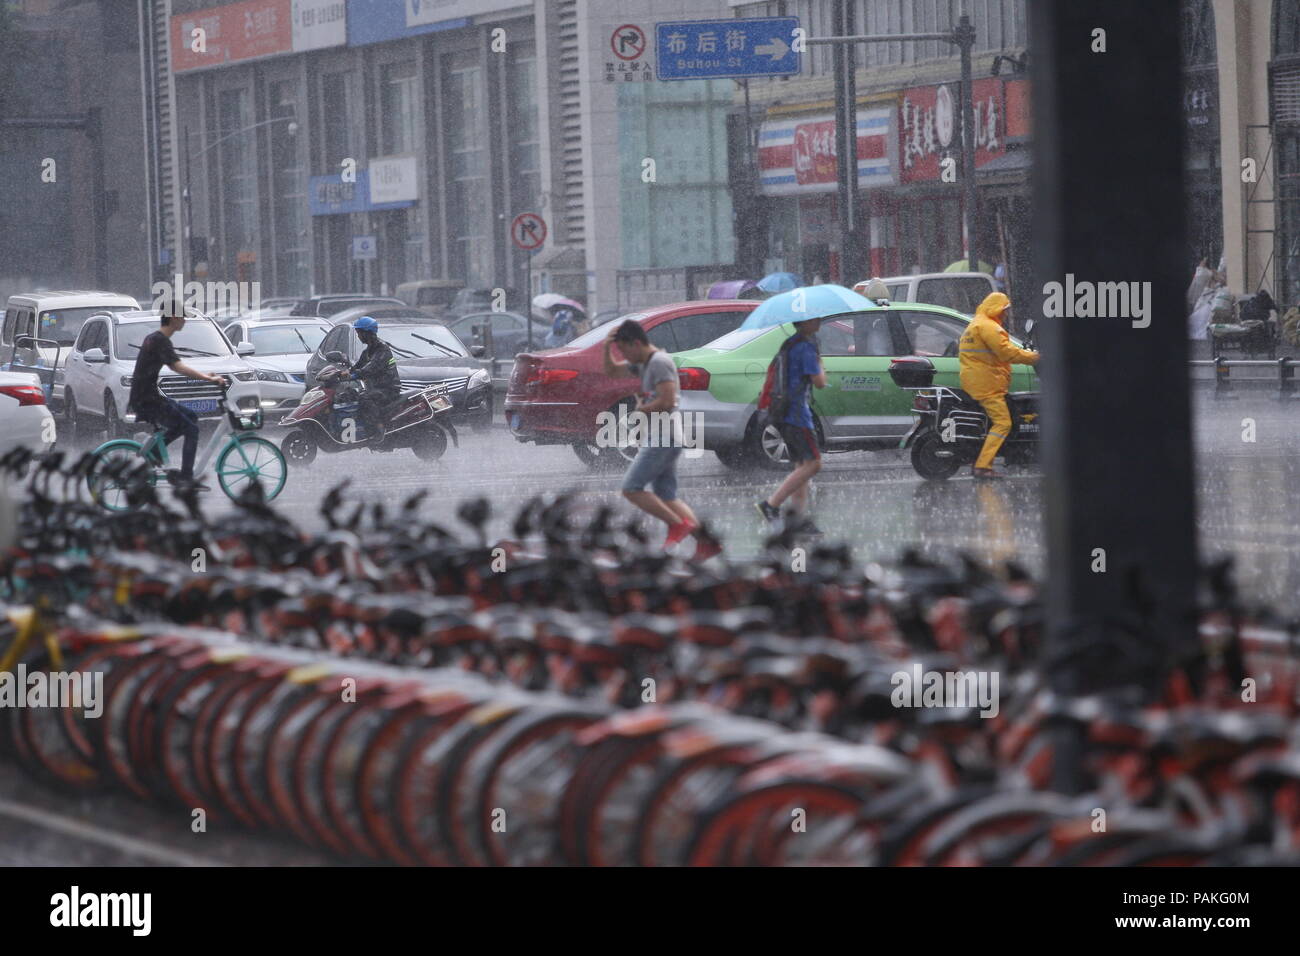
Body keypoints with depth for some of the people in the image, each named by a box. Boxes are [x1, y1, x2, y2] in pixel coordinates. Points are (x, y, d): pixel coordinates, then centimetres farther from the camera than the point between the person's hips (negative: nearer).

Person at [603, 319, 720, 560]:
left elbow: (667, 400, -23)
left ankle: (678, 525, -9)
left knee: (631, 489, -9)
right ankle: (705, 541, 0)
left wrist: (641, 409, -8)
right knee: (666, 496, 6)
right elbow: (611, 371, 28)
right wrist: (607, 348, 10)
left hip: (662, 438, -10)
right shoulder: (643, 363, 17)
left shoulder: (660, 363, -13)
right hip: (658, 438, 10)